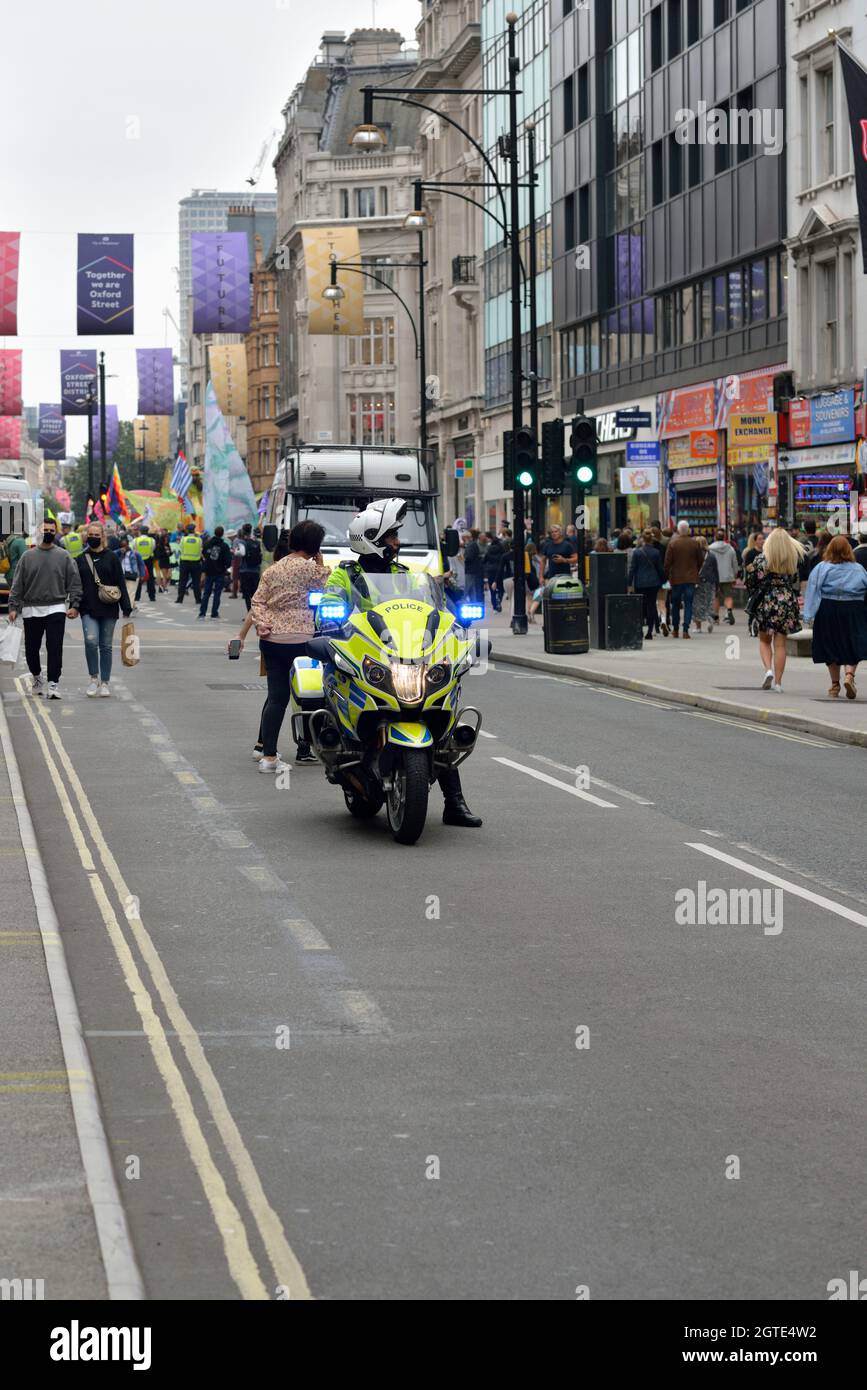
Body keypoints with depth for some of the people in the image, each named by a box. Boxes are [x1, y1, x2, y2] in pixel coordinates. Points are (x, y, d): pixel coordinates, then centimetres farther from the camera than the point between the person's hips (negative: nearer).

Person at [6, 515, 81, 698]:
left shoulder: (64, 556, 4)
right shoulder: (27, 556, 6)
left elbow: (74, 582, 3)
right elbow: (17, 585, 5)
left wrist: (74, 605, -7)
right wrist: (13, 607, -3)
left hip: (56, 609, -2)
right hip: (31, 610, 2)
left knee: (55, 648, -9)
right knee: (31, 648, 9)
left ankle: (53, 683, -8)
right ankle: (36, 677, 31)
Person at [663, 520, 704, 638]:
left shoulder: (672, 543, -8)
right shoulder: (695, 543, -3)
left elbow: (667, 562, -6)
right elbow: (701, 560, 4)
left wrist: (667, 575, 6)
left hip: (676, 578, 0)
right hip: (691, 578, 0)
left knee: (675, 604, 13)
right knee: (688, 604, 1)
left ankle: (675, 630, 19)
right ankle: (686, 630, -9)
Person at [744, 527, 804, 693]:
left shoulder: (760, 560, -7)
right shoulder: (793, 560, -2)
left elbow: (750, 583, -5)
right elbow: (796, 584, 5)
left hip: (765, 603, -1)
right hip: (787, 603, 1)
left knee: (764, 641, 15)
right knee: (780, 644, 6)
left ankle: (768, 670, -8)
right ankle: (778, 682, 5)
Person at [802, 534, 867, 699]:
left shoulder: (821, 568, -5)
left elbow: (813, 591, -10)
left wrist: (809, 614, -11)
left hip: (828, 611, 0)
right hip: (854, 613, 0)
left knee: (831, 648, 11)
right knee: (853, 647, 4)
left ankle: (835, 685, 16)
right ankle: (850, 675, -20)